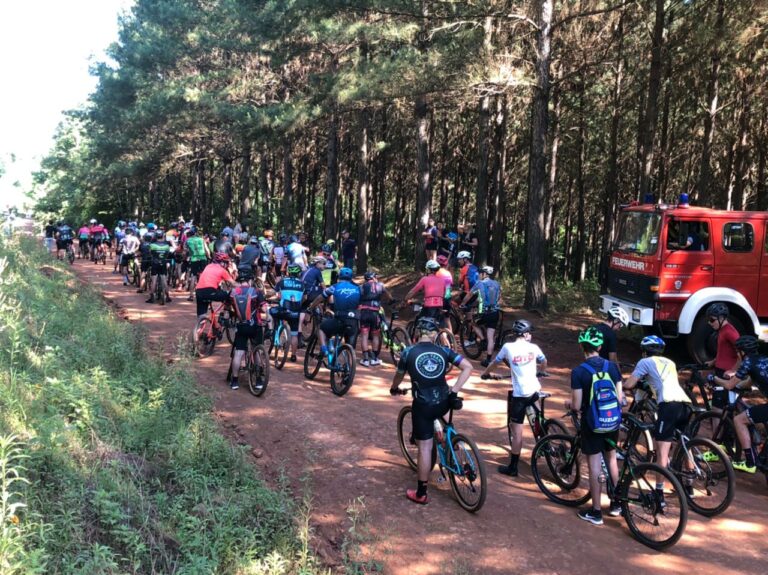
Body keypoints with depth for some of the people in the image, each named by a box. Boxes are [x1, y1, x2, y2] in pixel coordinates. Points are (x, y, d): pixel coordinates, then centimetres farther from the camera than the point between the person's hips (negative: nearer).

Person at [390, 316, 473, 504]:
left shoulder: (409, 352, -4)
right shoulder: (444, 351, 2)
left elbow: (399, 376, 10)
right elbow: (468, 367, -5)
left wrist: (393, 388, 32)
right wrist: (454, 391, -3)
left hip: (423, 405, -3)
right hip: (443, 403, 3)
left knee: (425, 448, 3)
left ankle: (421, 493, 12)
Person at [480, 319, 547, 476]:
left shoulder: (508, 347, -4)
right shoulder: (533, 347, 3)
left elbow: (495, 363, 10)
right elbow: (544, 364, 22)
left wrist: (485, 373, 30)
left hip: (519, 394, -3)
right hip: (535, 391, 3)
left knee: (517, 432, 0)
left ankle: (512, 467, 6)